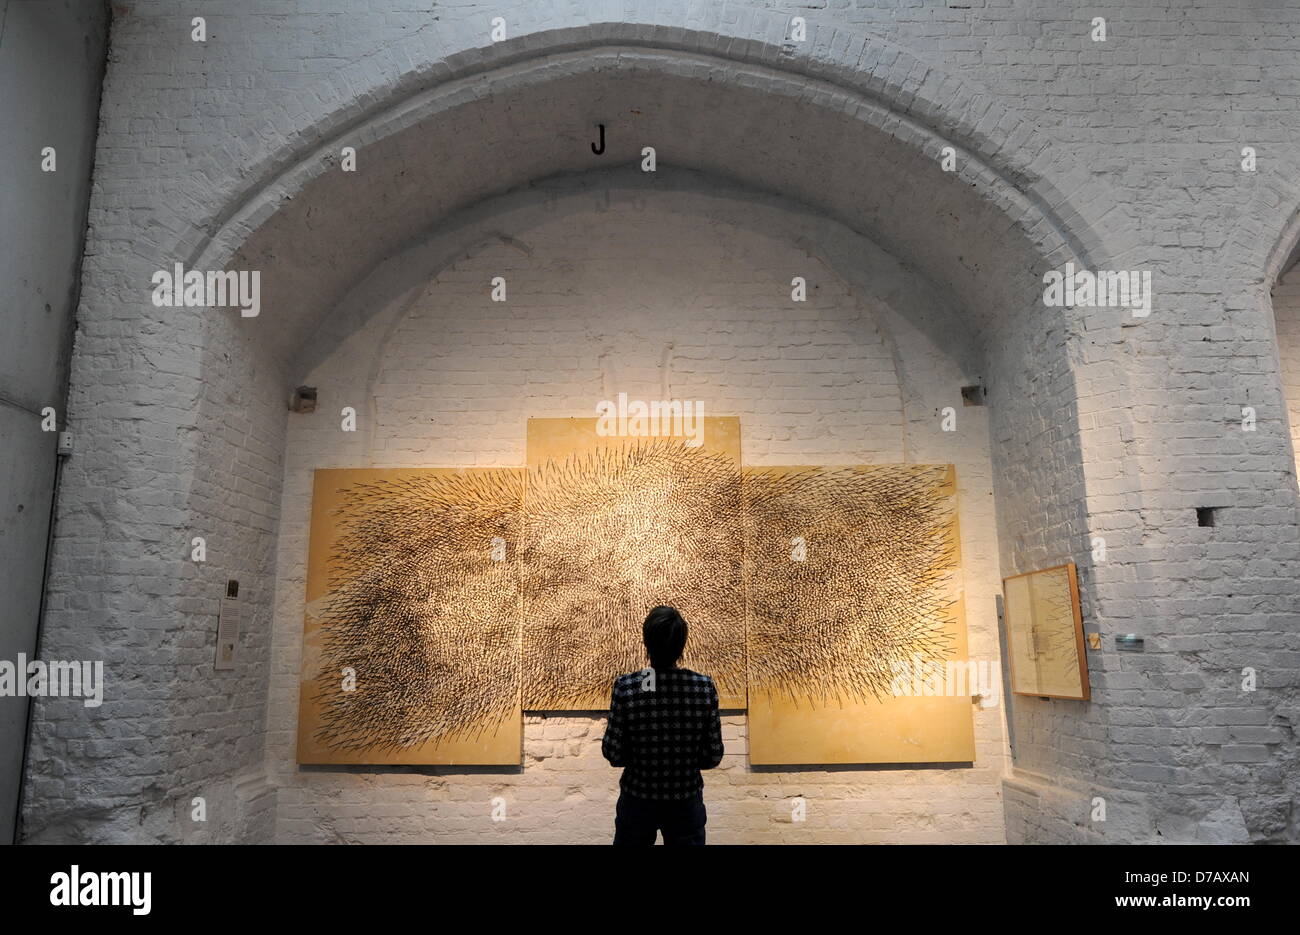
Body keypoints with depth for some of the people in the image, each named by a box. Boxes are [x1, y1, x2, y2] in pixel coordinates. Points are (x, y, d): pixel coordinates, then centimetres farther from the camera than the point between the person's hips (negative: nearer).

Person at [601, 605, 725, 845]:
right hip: (686, 801, 1)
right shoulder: (704, 687, -14)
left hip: (637, 801, 0)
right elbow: (713, 757, -8)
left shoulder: (626, 687, -18)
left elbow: (614, 754, -13)